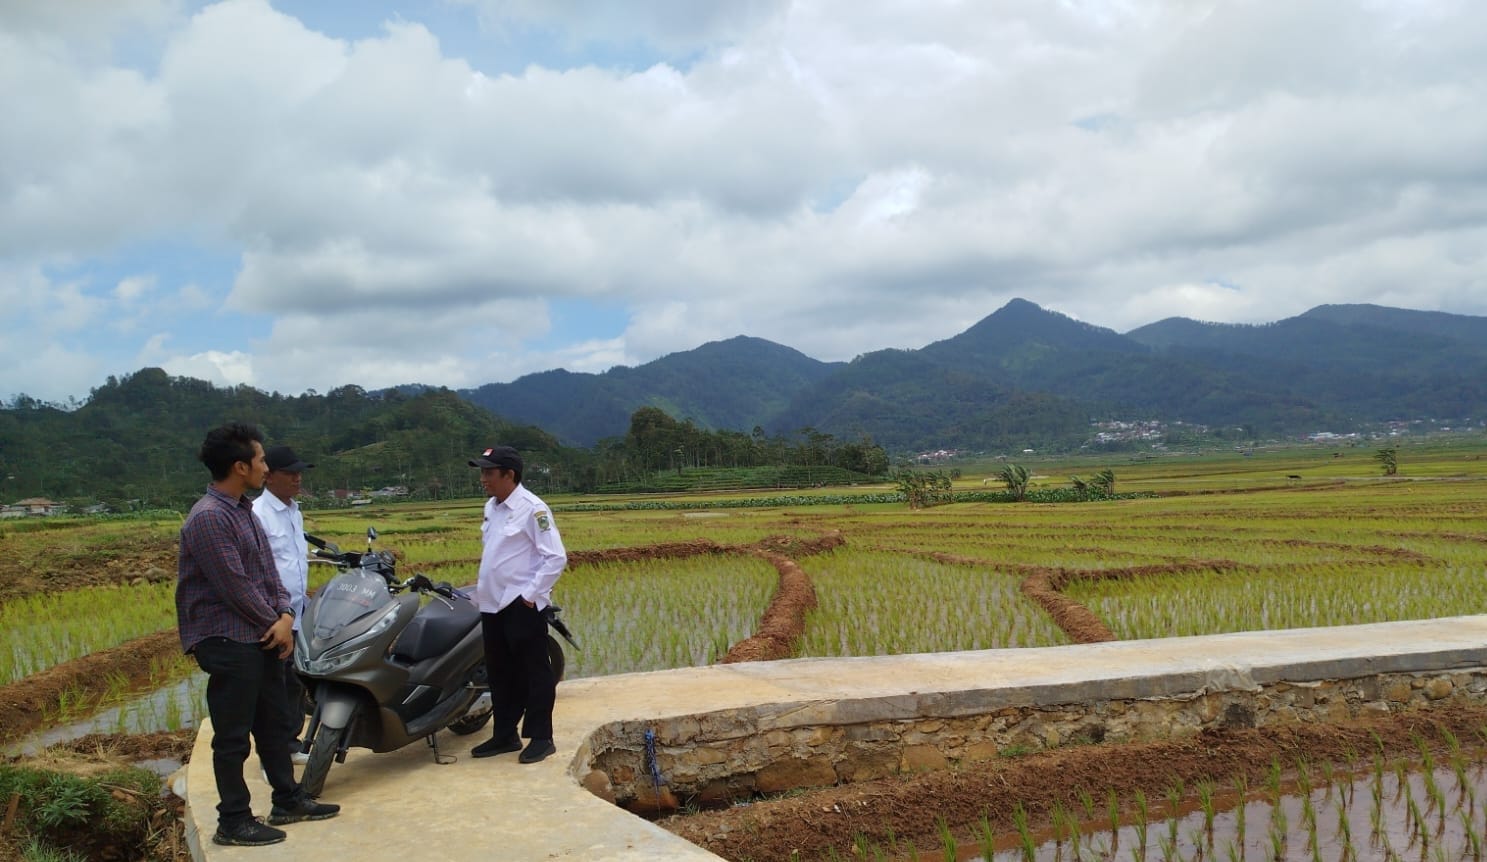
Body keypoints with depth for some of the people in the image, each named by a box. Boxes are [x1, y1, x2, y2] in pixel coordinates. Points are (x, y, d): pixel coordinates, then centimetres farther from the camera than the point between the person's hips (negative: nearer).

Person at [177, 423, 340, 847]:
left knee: (273, 724, 18)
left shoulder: (244, 510, 11)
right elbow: (235, 585, -20)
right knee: (233, 736, 1)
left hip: (261, 636, 9)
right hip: (227, 641, -9)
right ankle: (233, 821, 13)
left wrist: (285, 615, -4)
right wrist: (274, 622, -8)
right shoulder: (208, 518, -19)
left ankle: (288, 800, 30)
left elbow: (269, 569, 11)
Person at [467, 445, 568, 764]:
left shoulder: (532, 508, -14)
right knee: (500, 675, 15)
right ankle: (504, 735, 26)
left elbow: (556, 557, -17)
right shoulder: (492, 507, 12)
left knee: (534, 673, 2)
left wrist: (532, 594, -17)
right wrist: (483, 589, 15)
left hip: (521, 606, -8)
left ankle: (541, 738, 10)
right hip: (493, 605, 9)